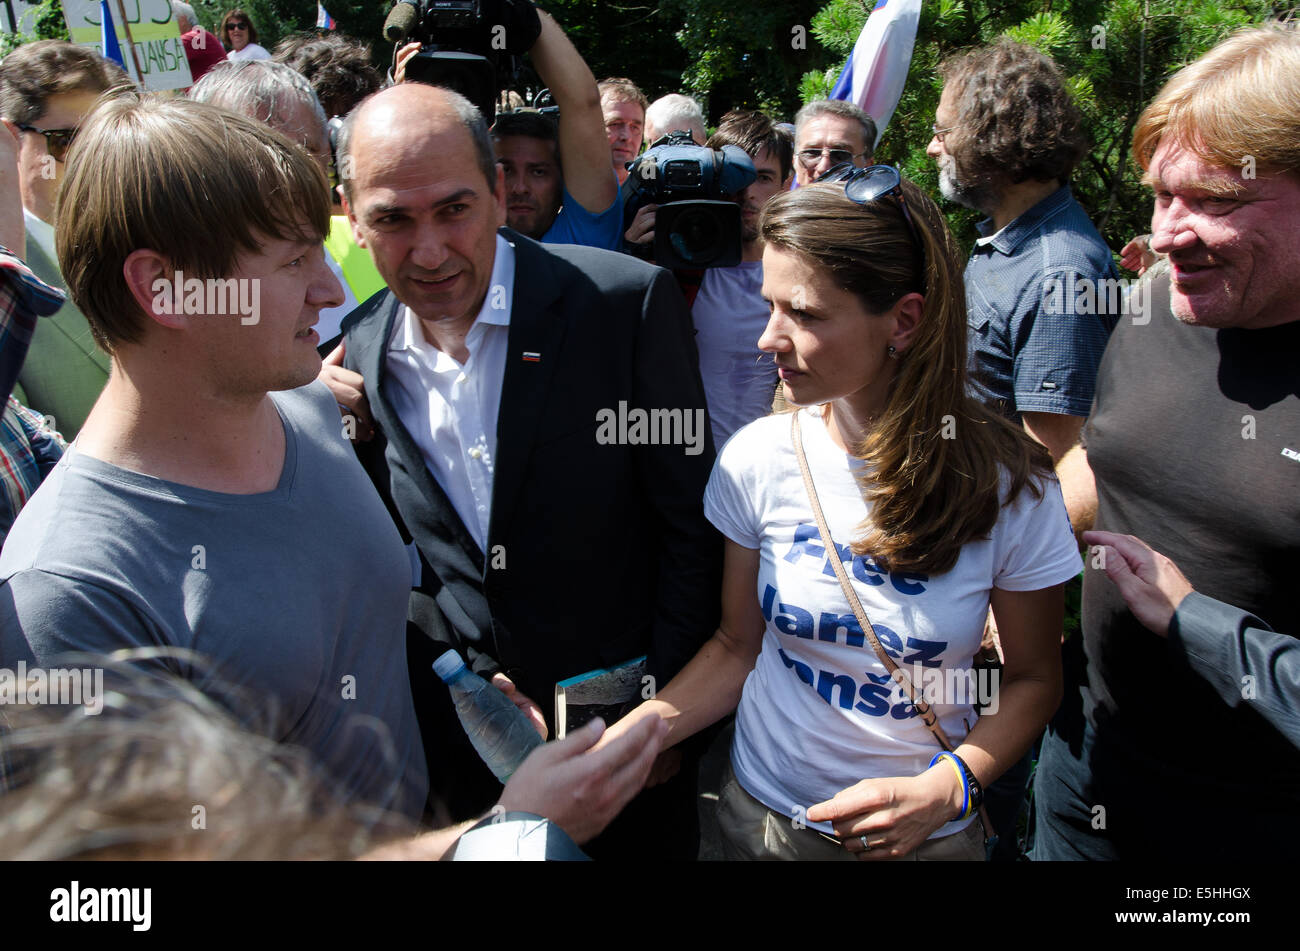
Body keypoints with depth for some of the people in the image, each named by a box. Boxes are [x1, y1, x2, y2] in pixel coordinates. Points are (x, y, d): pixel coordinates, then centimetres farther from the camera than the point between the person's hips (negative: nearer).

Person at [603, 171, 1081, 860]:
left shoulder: (1008, 484, -18)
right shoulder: (757, 459, -15)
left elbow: (1033, 676, -6)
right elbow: (738, 647, -6)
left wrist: (944, 790, -21)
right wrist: (612, 743, -18)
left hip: (925, 830, -1)